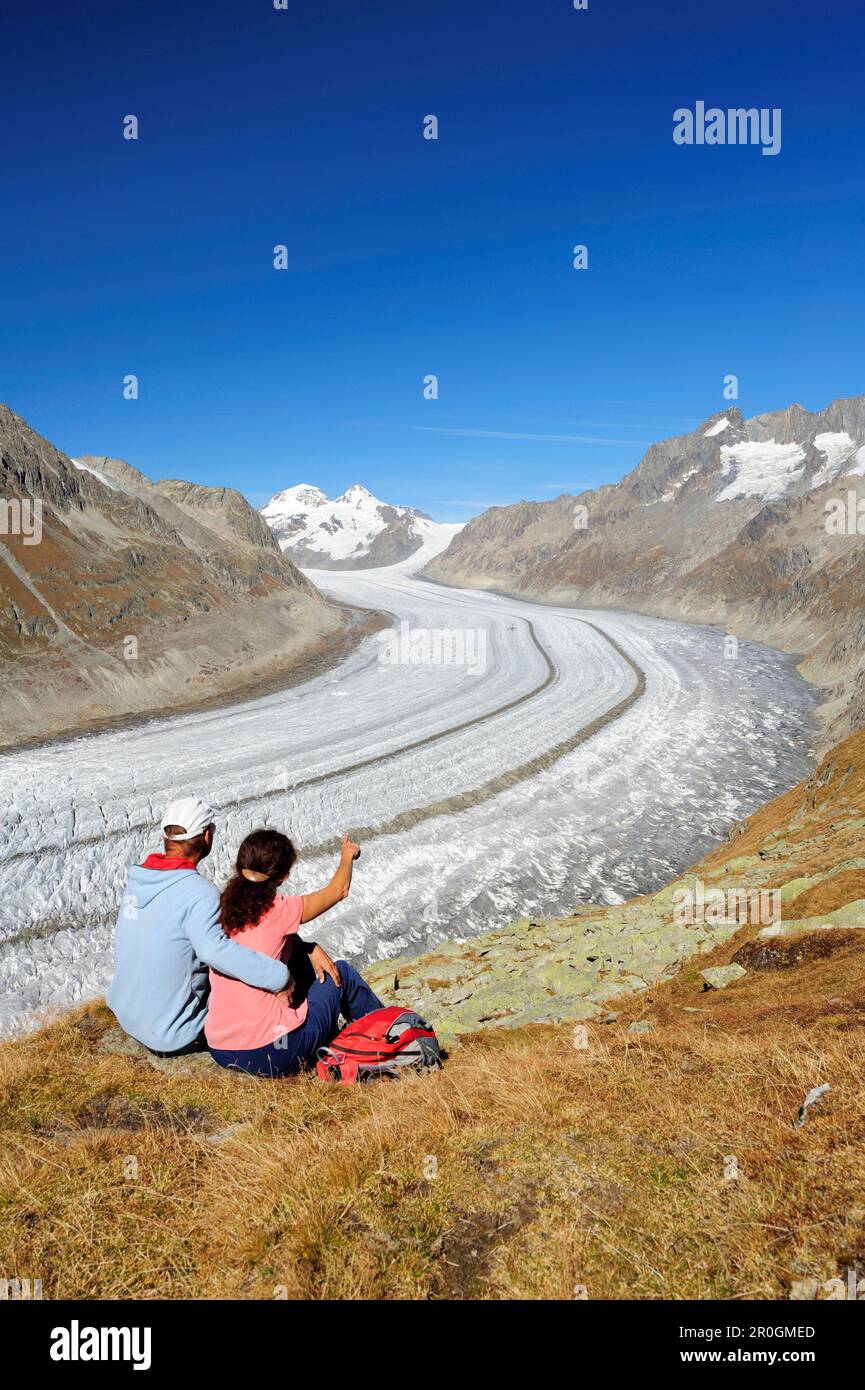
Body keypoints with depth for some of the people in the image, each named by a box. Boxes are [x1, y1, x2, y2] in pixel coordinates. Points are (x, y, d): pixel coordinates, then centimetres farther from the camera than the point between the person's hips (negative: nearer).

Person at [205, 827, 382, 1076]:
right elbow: (339, 890, 3)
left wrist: (309, 948, 6)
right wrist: (347, 856, 22)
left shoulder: (222, 907, 0)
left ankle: (330, 1035, 41)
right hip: (273, 1057, -6)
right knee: (343, 972, 16)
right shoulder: (279, 910, -15)